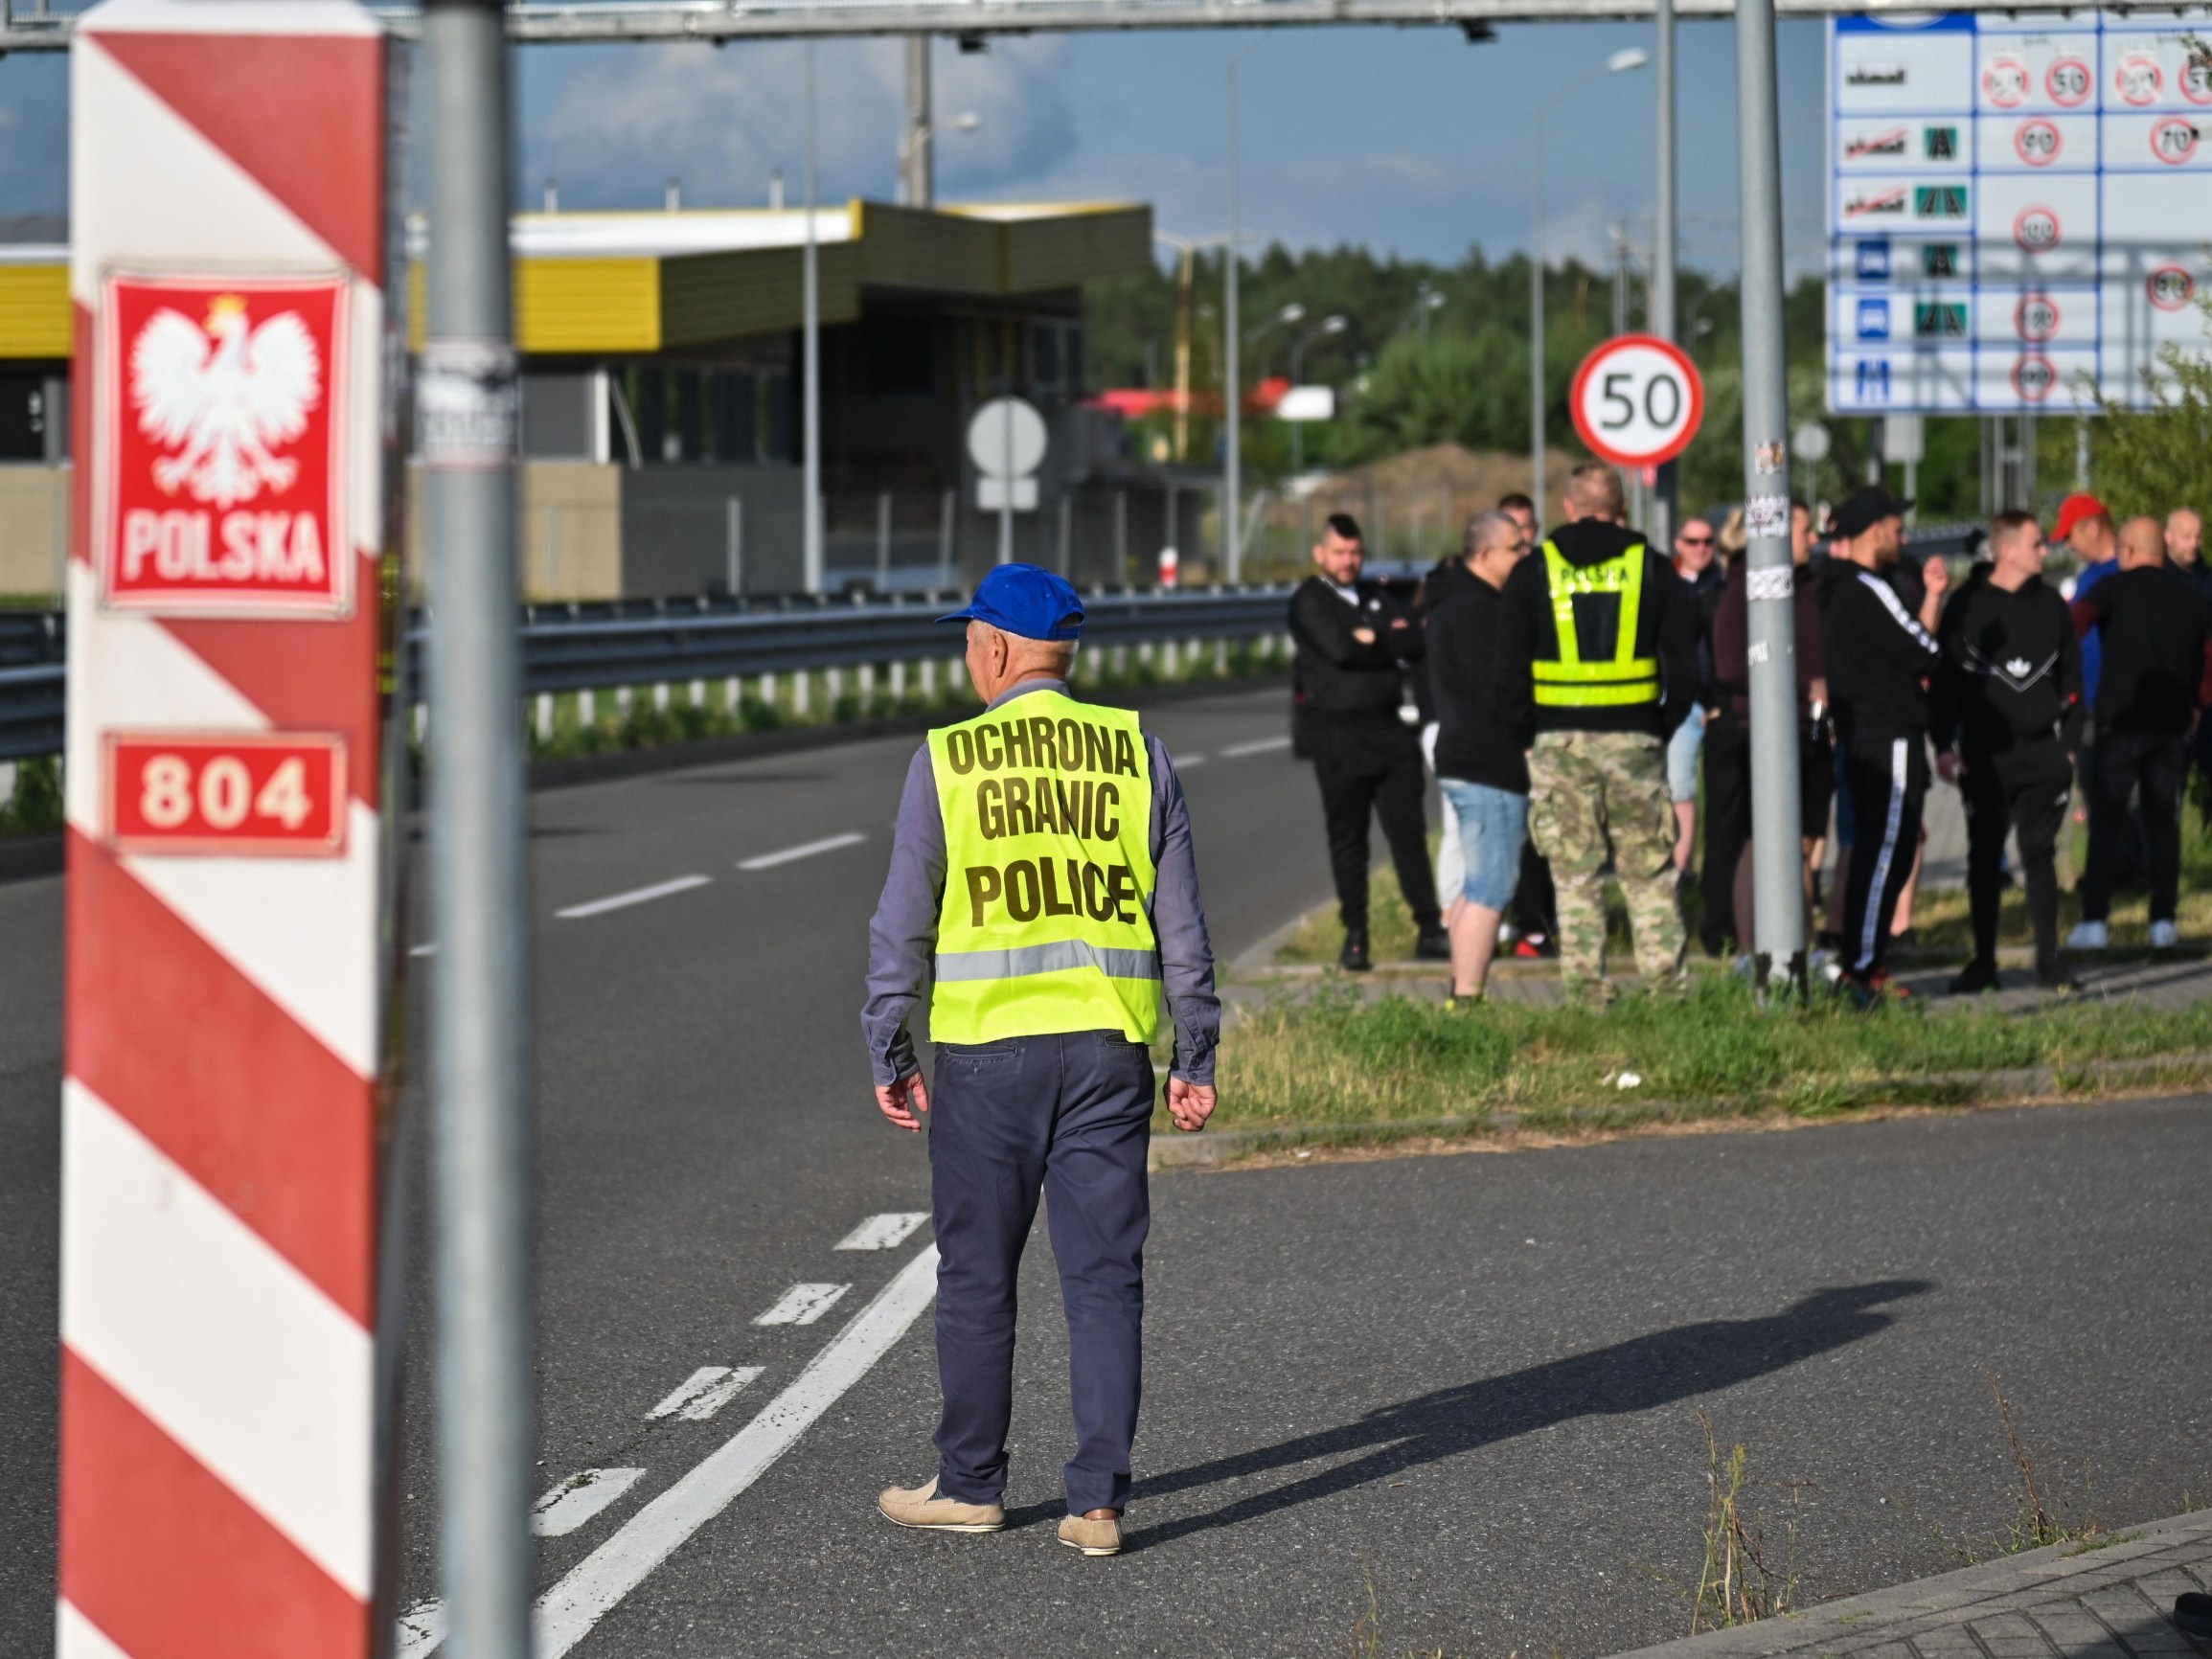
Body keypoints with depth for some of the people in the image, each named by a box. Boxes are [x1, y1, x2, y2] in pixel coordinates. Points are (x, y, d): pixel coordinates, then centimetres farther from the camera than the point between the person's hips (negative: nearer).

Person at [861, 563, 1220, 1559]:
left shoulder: (949, 759, -3)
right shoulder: (1138, 753, 4)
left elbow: (902, 924, -2)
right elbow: (1181, 923, 4)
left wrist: (888, 1053, 6)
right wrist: (1196, 1059, 9)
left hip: (988, 1043, -2)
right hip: (1111, 1045, 2)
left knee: (977, 1275, 10)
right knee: (1104, 1277, 4)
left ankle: (971, 1485, 19)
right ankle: (1098, 1501, 1)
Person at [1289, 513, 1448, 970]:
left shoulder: (1377, 597, 17)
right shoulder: (1309, 601, 0)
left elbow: (1415, 644, 4)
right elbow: (1338, 648, -17)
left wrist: (1371, 638, -6)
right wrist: (1389, 642, -3)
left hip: (1389, 727, 4)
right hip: (1339, 733, -4)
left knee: (1409, 830, 3)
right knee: (1347, 837, 0)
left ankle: (1430, 931, 5)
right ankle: (1355, 938, 6)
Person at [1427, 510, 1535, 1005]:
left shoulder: (1452, 602, 18)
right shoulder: (1478, 610, -16)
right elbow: (1498, 692, -22)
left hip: (1462, 760, 11)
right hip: (1491, 769, -11)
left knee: (1478, 887, 16)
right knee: (1489, 891, -10)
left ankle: (1461, 995, 20)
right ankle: (1467, 1000, -12)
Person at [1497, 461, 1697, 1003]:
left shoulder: (1534, 572, 3)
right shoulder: (1651, 568, 4)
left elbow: (1509, 667, 1)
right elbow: (1684, 659, 4)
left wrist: (1525, 734, 9)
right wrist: (1666, 725, 13)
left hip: (1559, 739, 0)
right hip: (1634, 736, 0)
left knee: (1575, 876, 4)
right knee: (1649, 874, 7)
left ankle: (1586, 988, 1)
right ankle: (1665, 979, 1)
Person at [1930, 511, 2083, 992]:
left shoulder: (2051, 605, 8)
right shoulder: (1967, 606, -2)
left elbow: (2071, 677, 13)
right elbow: (1942, 677, -1)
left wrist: (2069, 744, 6)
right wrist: (1944, 745, -7)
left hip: (2042, 753, 2)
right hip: (1985, 754, -2)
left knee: (2040, 853, 3)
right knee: (1984, 858, 4)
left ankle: (2048, 960, 9)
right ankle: (1983, 963, 11)